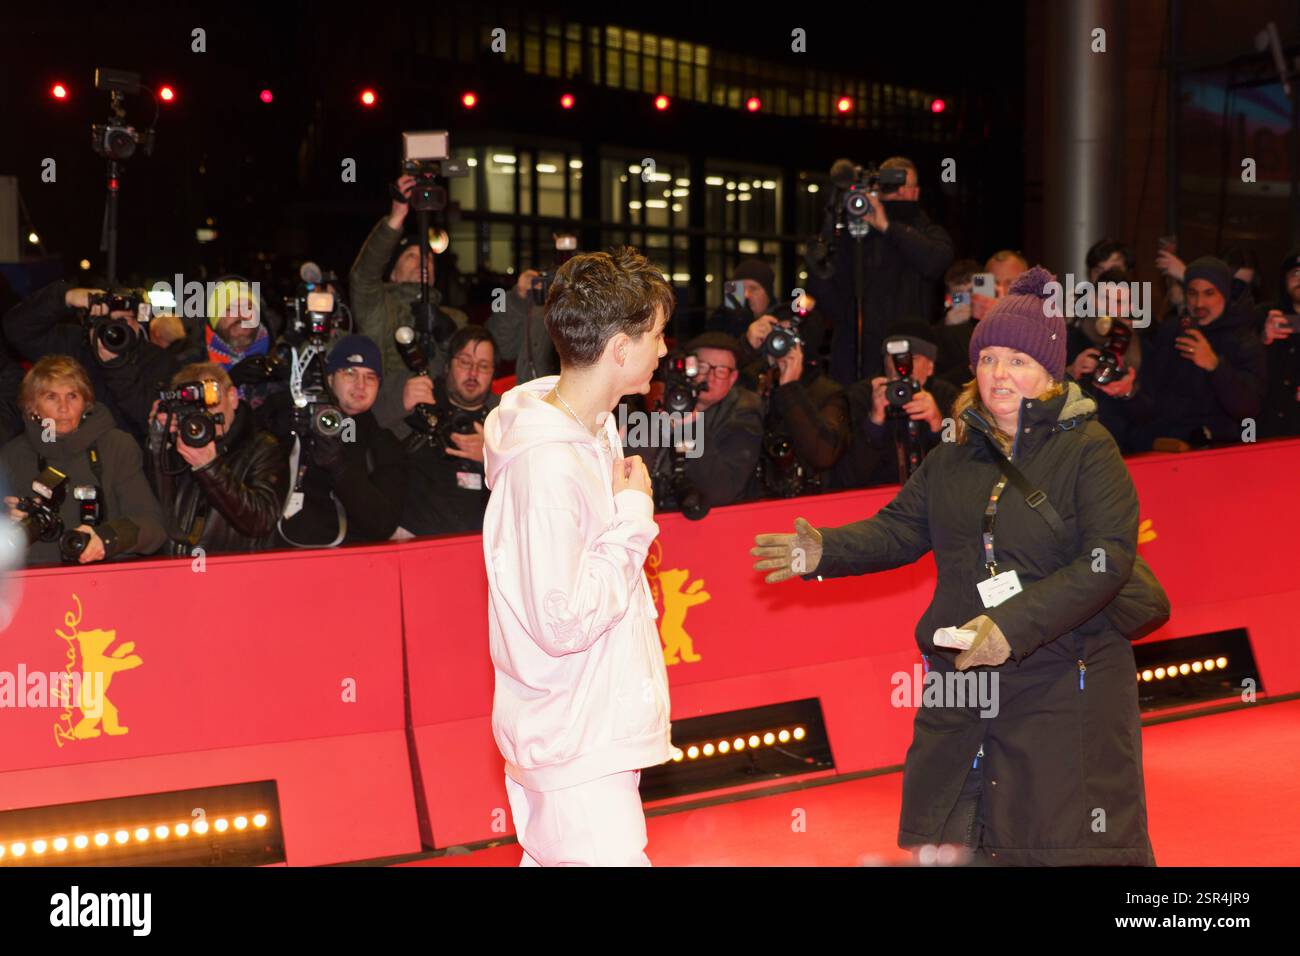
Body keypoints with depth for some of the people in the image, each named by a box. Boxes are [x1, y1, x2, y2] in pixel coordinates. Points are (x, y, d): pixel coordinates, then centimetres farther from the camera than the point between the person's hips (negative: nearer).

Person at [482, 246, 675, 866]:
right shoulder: (548, 465, -25)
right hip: (579, 744, -10)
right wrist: (633, 516, -18)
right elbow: (564, 623, -25)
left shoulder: (596, 427, 6)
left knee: (550, 857, 19)